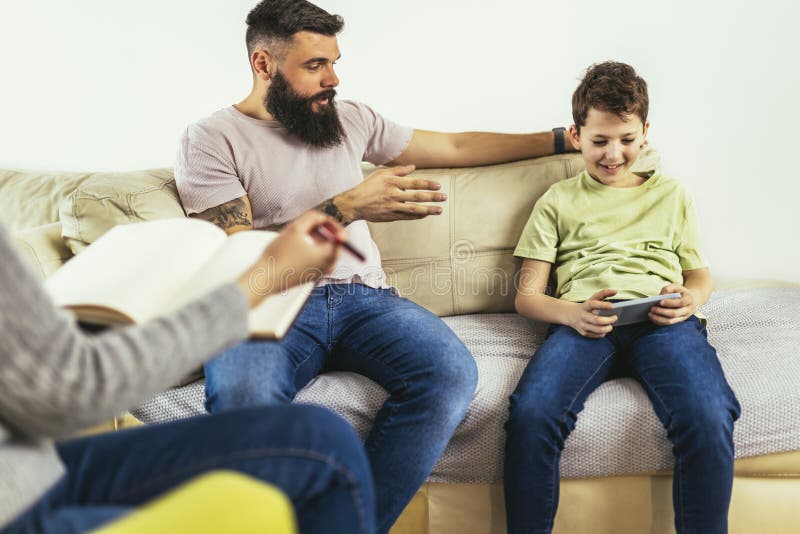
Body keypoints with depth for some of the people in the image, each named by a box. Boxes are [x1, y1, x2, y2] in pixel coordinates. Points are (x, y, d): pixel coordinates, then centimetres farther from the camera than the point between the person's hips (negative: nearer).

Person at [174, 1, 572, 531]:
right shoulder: (212, 139, 4)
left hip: (366, 298, 4)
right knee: (241, 397, -39)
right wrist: (344, 208, -17)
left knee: (453, 373, -29)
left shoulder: (350, 118, 19)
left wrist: (564, 140, 26)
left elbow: (456, 146, 26)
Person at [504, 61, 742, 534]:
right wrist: (571, 313, -7)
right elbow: (527, 296, 16)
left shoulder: (671, 194, 29)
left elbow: (701, 274, 27)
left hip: (663, 320, 1)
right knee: (531, 413, -33)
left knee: (709, 419, -32)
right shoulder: (558, 201, 23)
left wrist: (691, 300, 0)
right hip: (585, 321, 0)